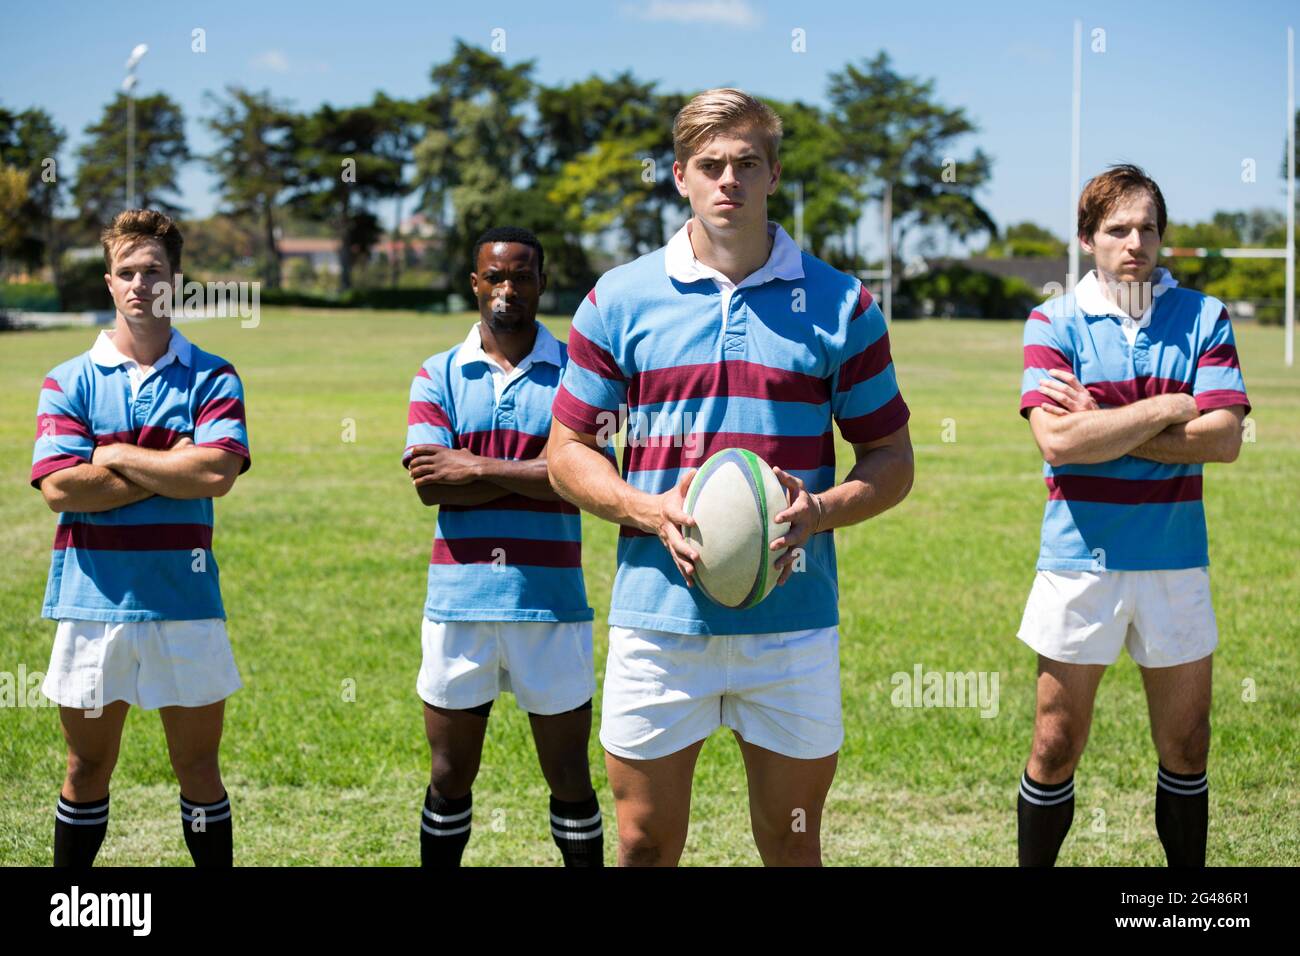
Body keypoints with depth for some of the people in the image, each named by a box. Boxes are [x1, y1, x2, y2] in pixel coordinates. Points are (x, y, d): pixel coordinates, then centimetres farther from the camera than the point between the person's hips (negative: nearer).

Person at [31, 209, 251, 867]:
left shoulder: (212, 378, 4)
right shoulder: (69, 381, 5)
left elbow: (217, 473, -12)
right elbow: (58, 489, -9)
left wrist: (116, 456, -7)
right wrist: (171, 469, -10)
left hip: (185, 602, 0)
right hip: (92, 599, 1)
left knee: (199, 770, 7)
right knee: (87, 770, 10)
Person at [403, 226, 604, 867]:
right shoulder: (438, 376, 8)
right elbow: (429, 485, -6)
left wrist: (477, 467, -12)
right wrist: (530, 470, -10)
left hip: (550, 603, -1)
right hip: (459, 600, 1)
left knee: (570, 778, 6)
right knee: (450, 777, 11)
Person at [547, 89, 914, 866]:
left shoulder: (841, 304, 4)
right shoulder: (618, 300, 4)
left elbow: (892, 459, 7)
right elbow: (568, 450, 8)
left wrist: (820, 510, -13)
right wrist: (648, 510, -11)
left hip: (793, 624, 0)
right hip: (658, 619, 0)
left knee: (792, 845, 9)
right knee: (644, 845, 7)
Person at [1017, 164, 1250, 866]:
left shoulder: (1203, 318, 4)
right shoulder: (1055, 322, -1)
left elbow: (1224, 438, -9)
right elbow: (1057, 440, -16)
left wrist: (1102, 428, -12)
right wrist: (1165, 410, -11)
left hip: (1176, 563, 2)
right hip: (1080, 563, -2)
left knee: (1185, 749, 10)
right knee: (1056, 749, 3)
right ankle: (1035, 865, 20)